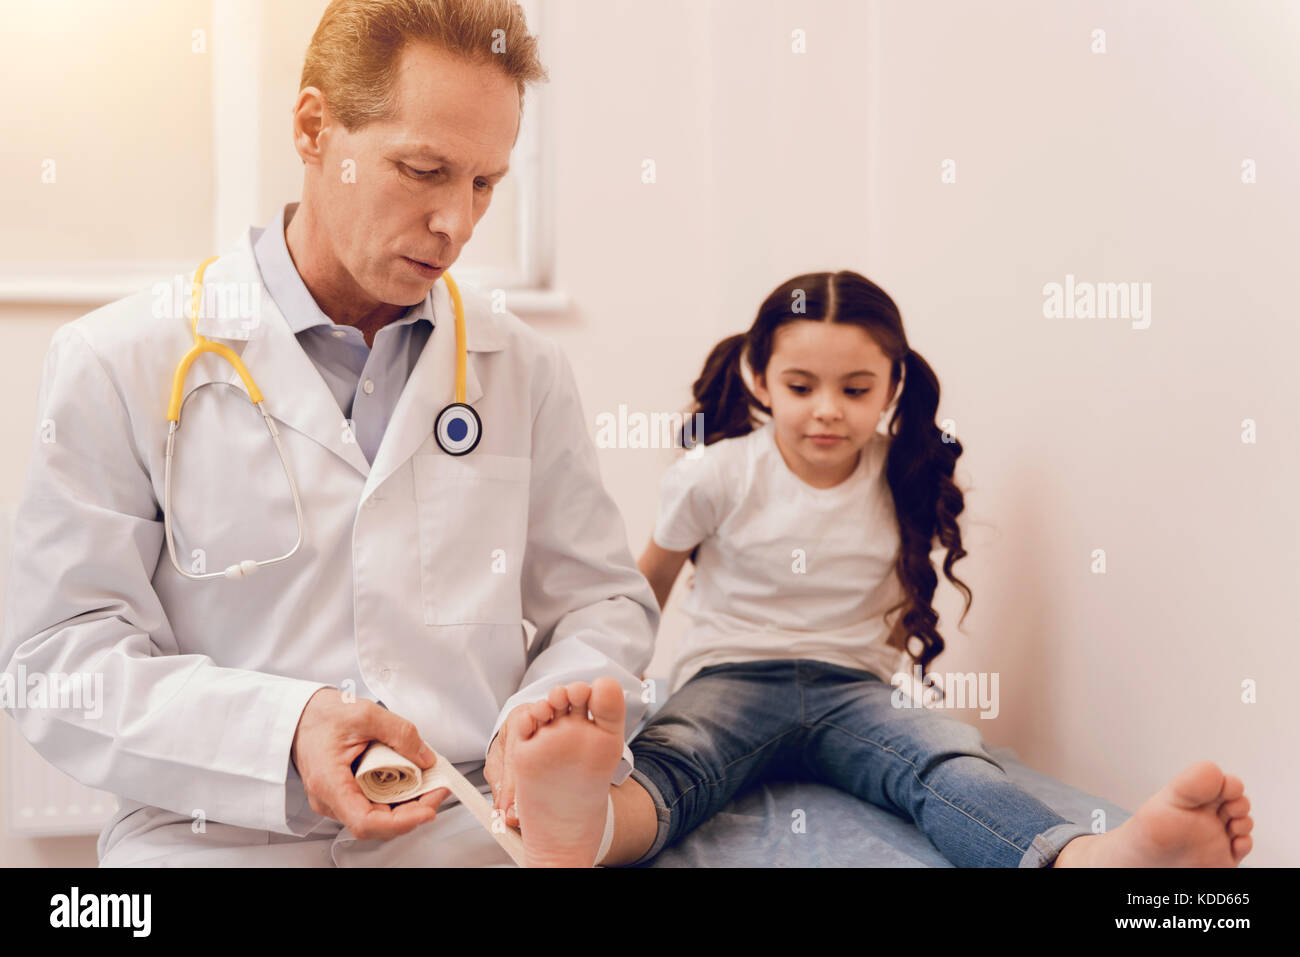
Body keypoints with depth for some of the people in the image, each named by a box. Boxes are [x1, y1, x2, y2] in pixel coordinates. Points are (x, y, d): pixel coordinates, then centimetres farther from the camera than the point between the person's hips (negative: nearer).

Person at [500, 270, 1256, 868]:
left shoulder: (902, 480, 6)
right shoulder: (718, 474, -1)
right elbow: (652, 580, 14)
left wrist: (886, 664, 15)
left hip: (852, 687, 2)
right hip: (732, 677, -2)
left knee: (948, 761, -33)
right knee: (675, 757, -39)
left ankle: (1096, 858, -65)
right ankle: (588, 826, -76)